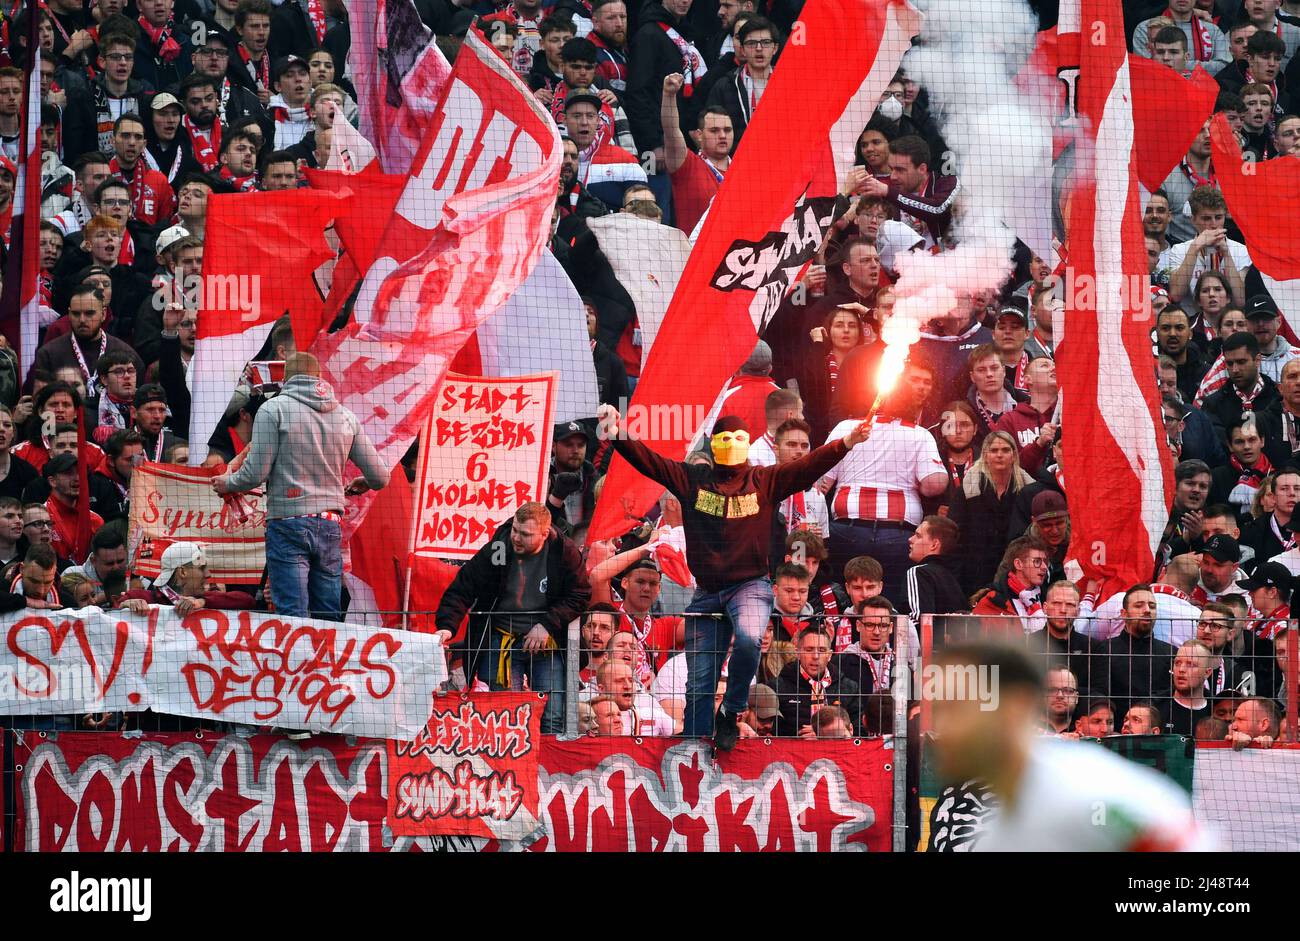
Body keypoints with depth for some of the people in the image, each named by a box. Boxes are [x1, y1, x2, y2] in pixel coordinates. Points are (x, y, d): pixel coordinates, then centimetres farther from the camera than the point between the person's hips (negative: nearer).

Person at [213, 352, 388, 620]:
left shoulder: (274, 409, -3)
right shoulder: (345, 416, 10)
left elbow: (256, 473, -8)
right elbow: (379, 477, 12)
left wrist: (227, 483, 14)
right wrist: (361, 484, 36)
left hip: (288, 524, -4)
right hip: (330, 527, 4)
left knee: (294, 617, -8)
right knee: (329, 618, 8)